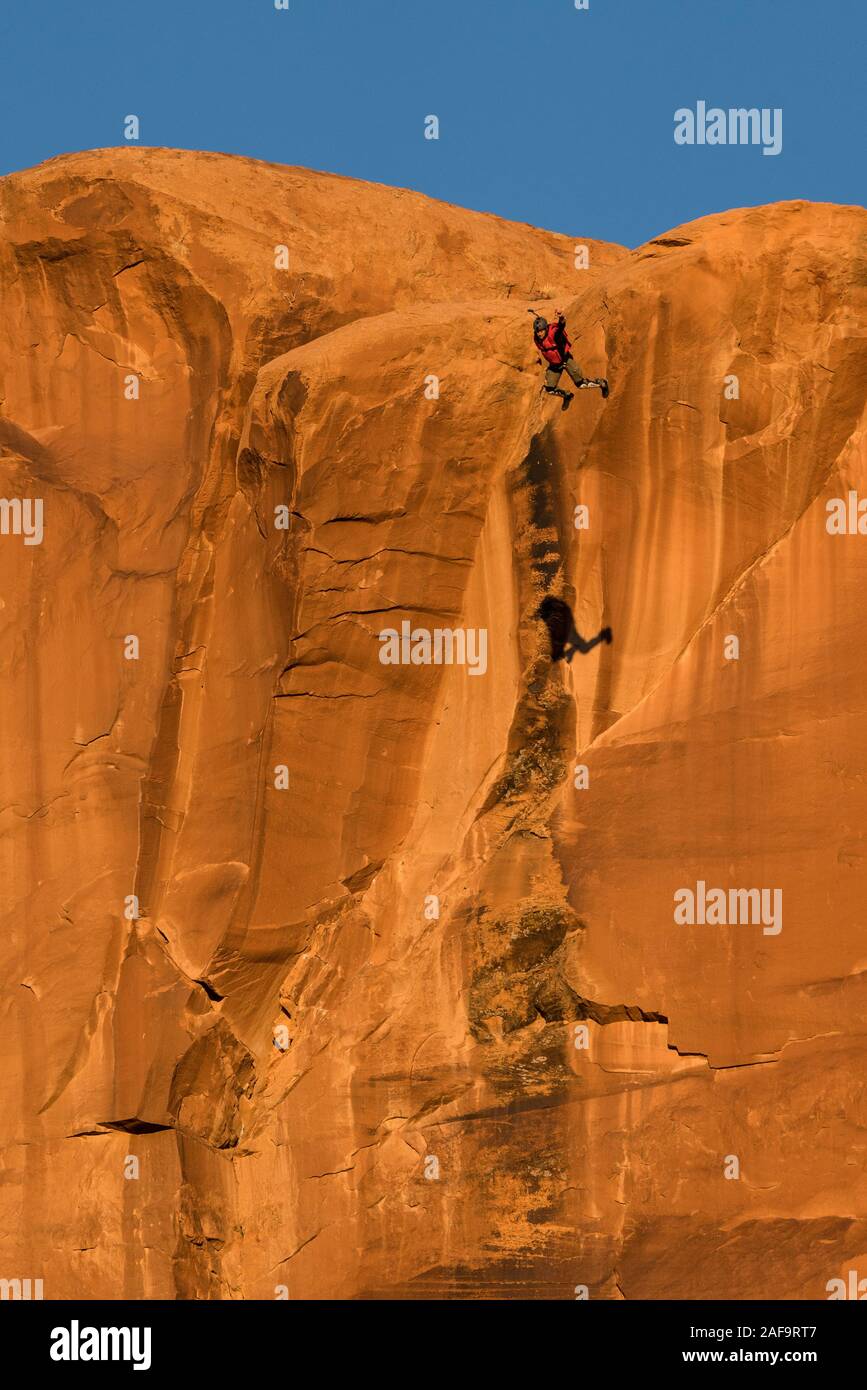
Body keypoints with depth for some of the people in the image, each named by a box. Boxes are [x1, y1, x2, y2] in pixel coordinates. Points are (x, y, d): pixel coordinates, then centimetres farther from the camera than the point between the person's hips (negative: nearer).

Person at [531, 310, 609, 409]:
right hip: (554, 365, 5)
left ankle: (601, 382, 25)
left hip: (565, 359, -5)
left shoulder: (553, 333, -34)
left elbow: (561, 326, -58)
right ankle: (567, 395, 33)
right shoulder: (536, 339, -16)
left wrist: (561, 318, -80)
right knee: (549, 389, 4)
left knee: (581, 384, -3)